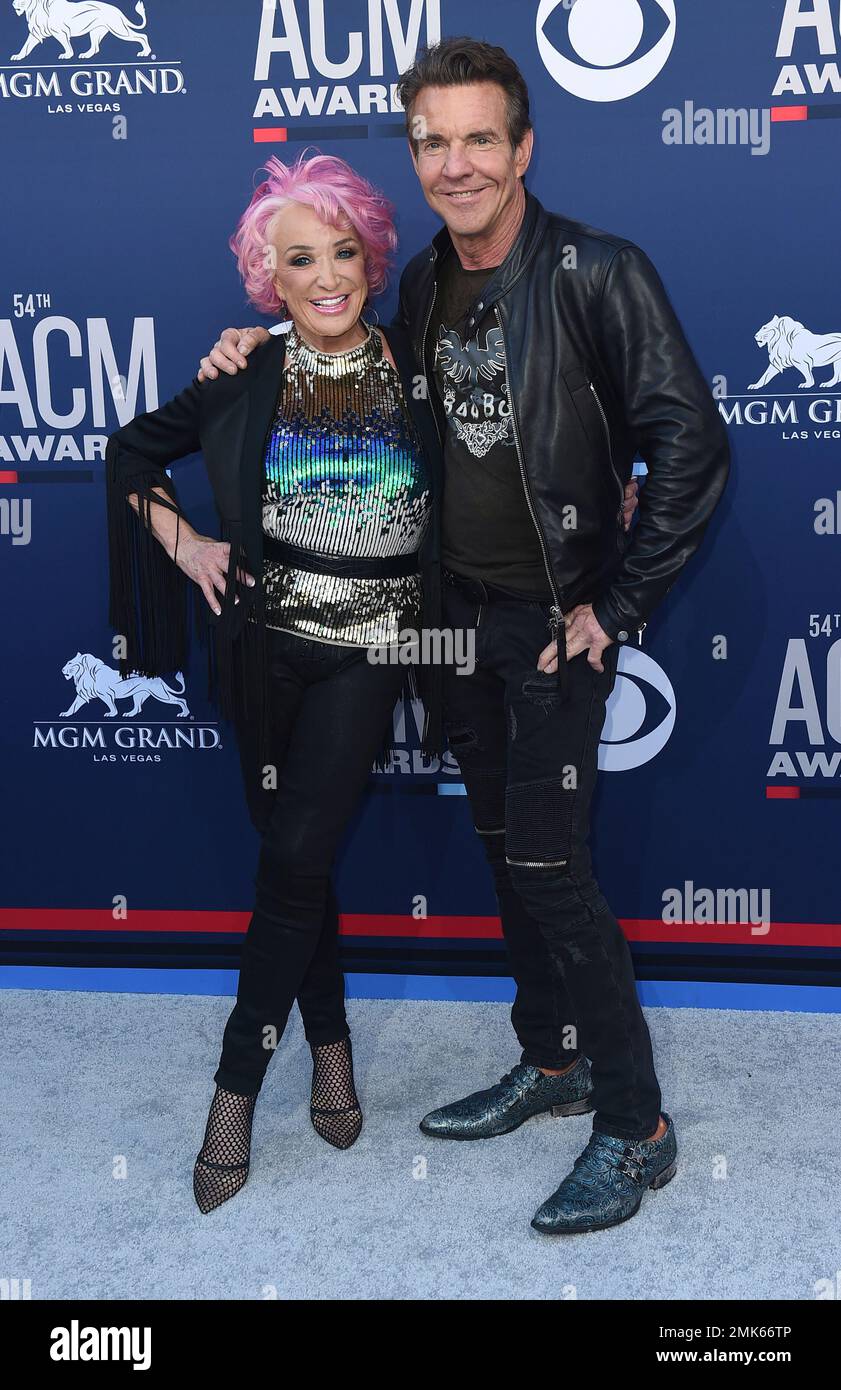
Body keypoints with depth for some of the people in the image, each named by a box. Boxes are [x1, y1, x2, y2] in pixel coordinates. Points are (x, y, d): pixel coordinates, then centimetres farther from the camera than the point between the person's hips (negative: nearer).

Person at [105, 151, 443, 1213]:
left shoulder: (416, 371, -1)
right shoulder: (245, 379, 1)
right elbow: (133, 453, 14)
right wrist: (182, 546, 4)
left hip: (368, 649, -1)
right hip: (265, 642, 2)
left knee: (296, 856, -9)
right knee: (295, 854, 10)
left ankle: (237, 1084, 6)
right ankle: (330, 1040, 31)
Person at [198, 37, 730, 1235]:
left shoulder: (597, 273, -14)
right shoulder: (425, 282, 7)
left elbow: (691, 448, -17)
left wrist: (615, 606, -15)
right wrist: (268, 352, 5)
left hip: (556, 620, -7)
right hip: (462, 612, 7)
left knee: (548, 864, -7)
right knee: (505, 847, 14)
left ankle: (636, 1128, 9)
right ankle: (553, 1062, 32)